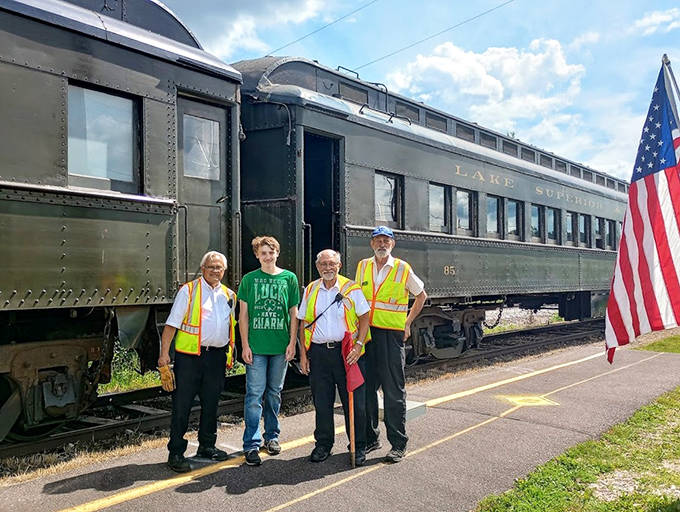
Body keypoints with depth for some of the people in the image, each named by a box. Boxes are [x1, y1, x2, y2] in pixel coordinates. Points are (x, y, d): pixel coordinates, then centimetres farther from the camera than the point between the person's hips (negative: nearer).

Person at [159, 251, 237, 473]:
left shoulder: (229, 295, 13)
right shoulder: (188, 290, -3)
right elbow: (172, 323, -6)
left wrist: (230, 352, 16)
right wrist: (164, 352, -14)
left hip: (216, 356, 5)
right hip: (189, 355, -5)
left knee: (211, 403, 14)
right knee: (182, 405, -2)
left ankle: (207, 446, 29)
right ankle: (176, 453, 8)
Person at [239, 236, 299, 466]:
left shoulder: (289, 278, 6)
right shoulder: (249, 279, 3)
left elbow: (294, 313, 7)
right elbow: (243, 314, 3)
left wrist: (292, 342, 1)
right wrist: (245, 345, -3)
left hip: (281, 345, 2)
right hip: (256, 346, -1)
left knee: (275, 392, 12)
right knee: (254, 393, -4)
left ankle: (272, 436, 27)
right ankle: (251, 444, 2)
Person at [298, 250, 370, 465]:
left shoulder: (351, 288, 1)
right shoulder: (310, 290, 10)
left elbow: (364, 317, 1)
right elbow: (303, 324, 12)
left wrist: (358, 345, -10)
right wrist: (303, 354, 6)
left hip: (346, 351, -2)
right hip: (318, 352, 3)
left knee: (354, 401, 1)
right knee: (321, 402, 9)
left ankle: (358, 447, 15)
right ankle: (323, 445, 24)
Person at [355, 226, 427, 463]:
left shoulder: (403, 269, 0)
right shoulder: (363, 266, 10)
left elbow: (421, 295, 12)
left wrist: (408, 323, 5)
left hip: (392, 334, -4)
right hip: (366, 333, 4)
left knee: (394, 390, -1)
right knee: (366, 388, 9)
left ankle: (398, 444, 8)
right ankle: (370, 438, 23)